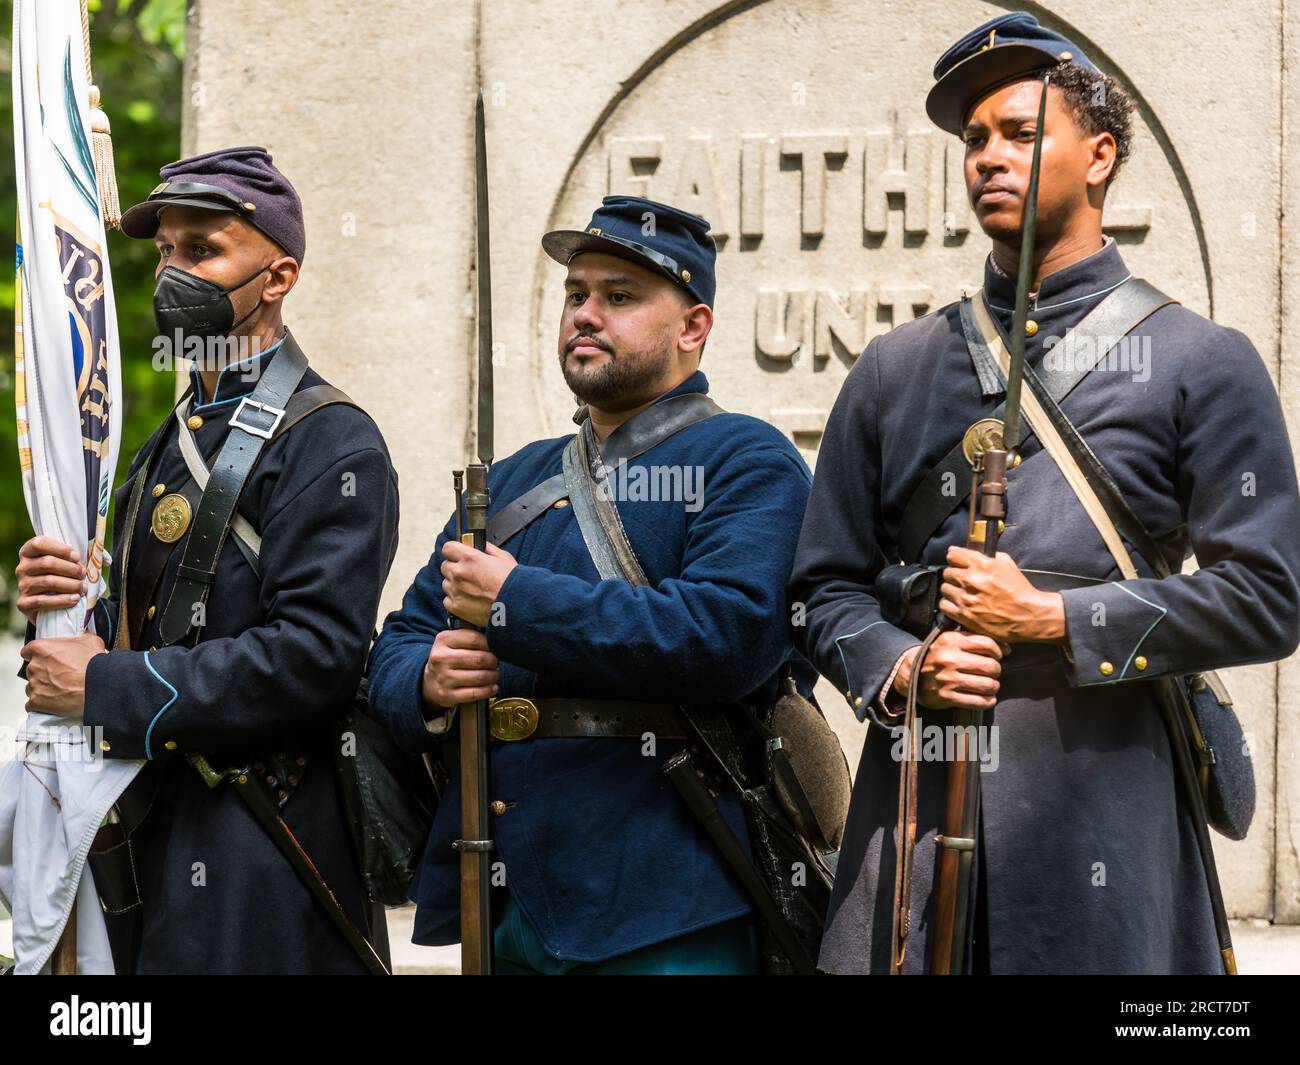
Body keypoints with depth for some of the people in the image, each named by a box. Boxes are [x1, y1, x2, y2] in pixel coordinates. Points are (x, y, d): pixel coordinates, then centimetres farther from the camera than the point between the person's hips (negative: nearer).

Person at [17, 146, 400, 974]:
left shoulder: (332, 446, -10)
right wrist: (61, 616, -4)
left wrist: (105, 688, -18)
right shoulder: (169, 449, 19)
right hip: (151, 834, 8)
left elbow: (314, 657, -21)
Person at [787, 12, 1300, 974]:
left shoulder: (1203, 365, 5)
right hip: (915, 788, 3)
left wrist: (1052, 620, -9)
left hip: (1104, 796, -2)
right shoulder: (895, 370, 15)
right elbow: (828, 584, 16)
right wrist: (898, 668, -5)